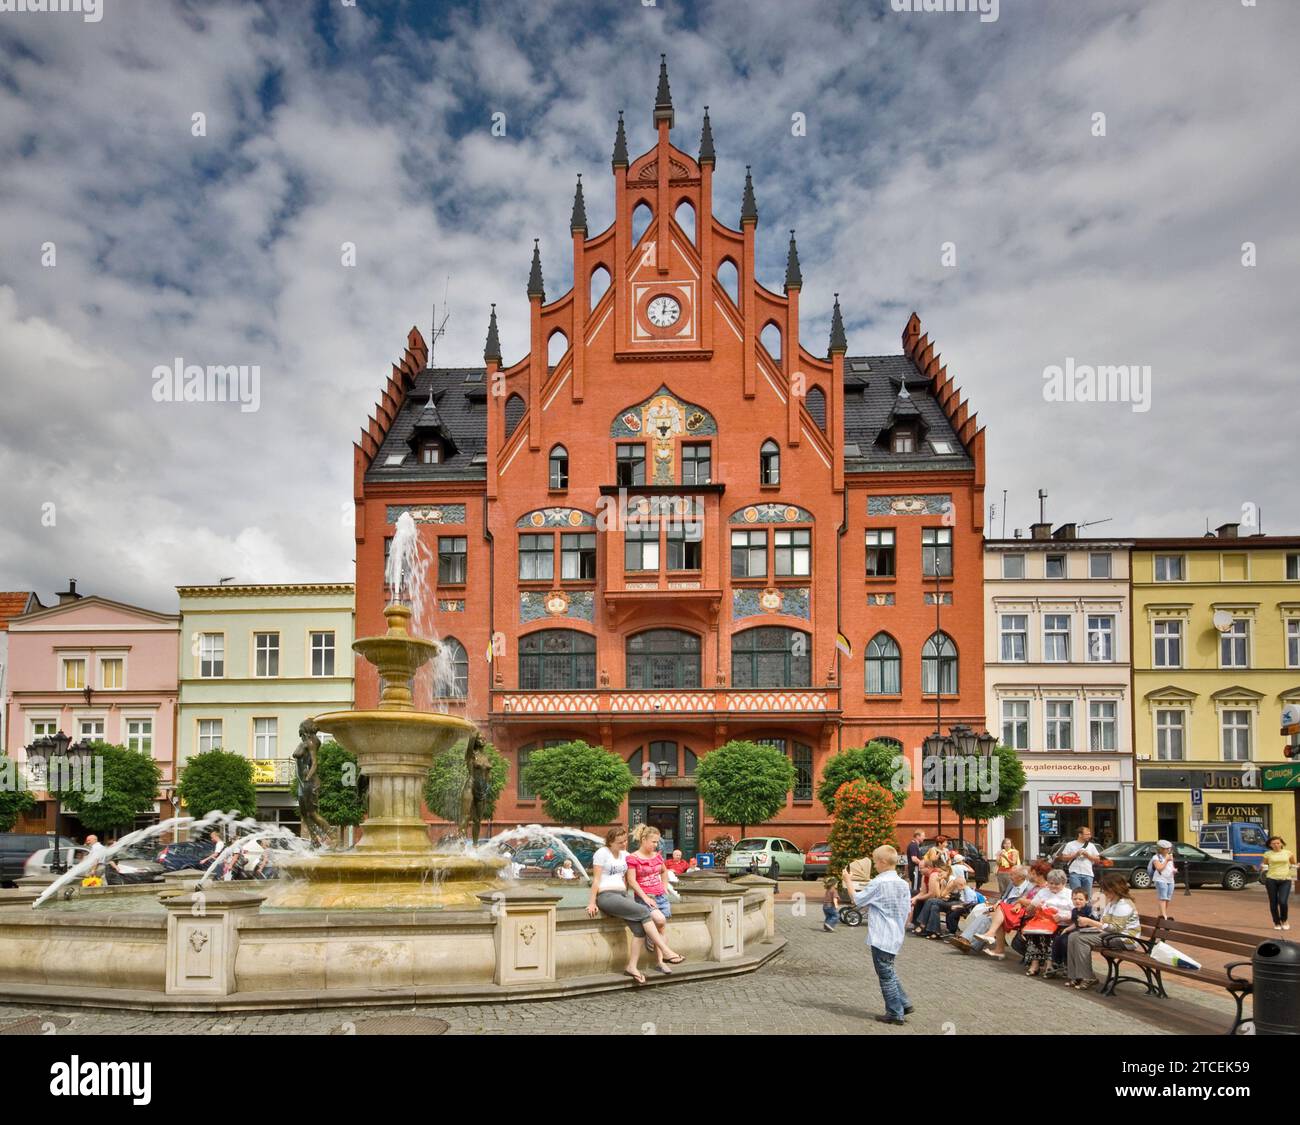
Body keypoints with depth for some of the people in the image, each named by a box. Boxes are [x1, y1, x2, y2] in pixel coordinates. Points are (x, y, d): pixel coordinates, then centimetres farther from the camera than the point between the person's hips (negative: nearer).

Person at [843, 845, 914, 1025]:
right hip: (896, 937, 8)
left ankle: (895, 1014, 8)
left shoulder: (878, 883, -17)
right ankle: (904, 1004, 22)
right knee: (890, 972, 23)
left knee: (885, 975, 3)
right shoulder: (903, 884, 4)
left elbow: (857, 900, -7)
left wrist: (848, 881, 5)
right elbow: (907, 912, 9)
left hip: (881, 937, -7)